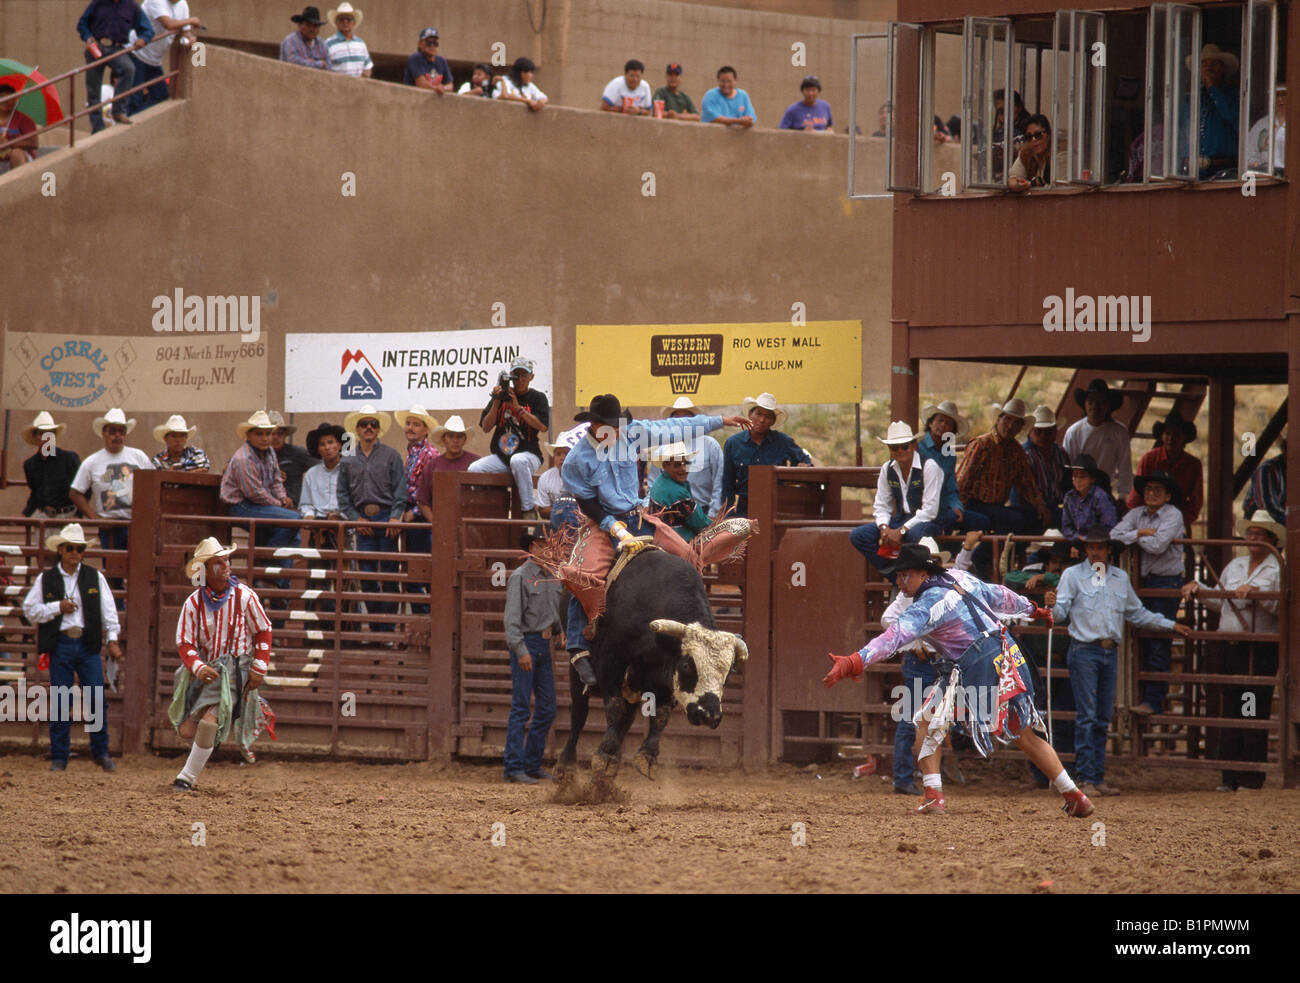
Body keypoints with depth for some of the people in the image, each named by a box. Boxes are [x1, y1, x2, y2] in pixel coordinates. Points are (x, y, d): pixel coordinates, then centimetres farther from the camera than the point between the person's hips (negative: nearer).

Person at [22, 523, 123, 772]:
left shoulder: (95, 577, 8)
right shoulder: (46, 579, 6)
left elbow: (109, 611, 8)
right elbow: (30, 610, 6)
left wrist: (112, 640, -1)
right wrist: (57, 607, -6)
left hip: (88, 644, 0)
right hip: (60, 645, 0)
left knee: (97, 697, -5)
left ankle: (101, 752, 7)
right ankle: (59, 758, 6)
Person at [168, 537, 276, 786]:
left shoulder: (244, 596, -8)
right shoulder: (193, 604, -5)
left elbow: (263, 632, 3)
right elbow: (184, 643, -5)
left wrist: (259, 668, -5)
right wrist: (199, 667, -23)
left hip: (235, 669, -3)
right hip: (204, 669, 3)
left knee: (209, 722, -19)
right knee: (187, 731, 0)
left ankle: (188, 777, -3)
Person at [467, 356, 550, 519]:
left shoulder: (538, 398, 6)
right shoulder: (501, 397, 13)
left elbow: (543, 427, -10)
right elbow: (486, 427, 6)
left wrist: (518, 407, -11)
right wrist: (496, 403, -6)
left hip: (529, 454, -3)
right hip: (500, 456, 3)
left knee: (518, 461, -40)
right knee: (474, 469, -23)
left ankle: (528, 510, -33)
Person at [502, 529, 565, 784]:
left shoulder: (554, 577, 12)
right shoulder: (520, 577, -9)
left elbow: (560, 612, 20)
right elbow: (512, 617, -15)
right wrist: (521, 650, -22)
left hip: (544, 644, 8)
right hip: (525, 642, -8)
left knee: (547, 709, 9)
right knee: (521, 707, -8)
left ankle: (532, 764, 18)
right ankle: (514, 768, -7)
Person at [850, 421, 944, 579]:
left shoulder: (929, 467, -11)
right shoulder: (887, 469, 7)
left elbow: (929, 510, -16)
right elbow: (881, 506, 11)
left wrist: (901, 531, -21)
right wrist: (884, 528, -12)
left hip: (926, 523, -6)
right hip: (899, 521, 6)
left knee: (915, 534, -42)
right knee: (857, 536, -11)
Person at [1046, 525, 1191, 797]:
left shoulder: (1120, 578, 15)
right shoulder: (1073, 575, 1)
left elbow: (1137, 614, 26)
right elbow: (1061, 611, -8)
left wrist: (1171, 625, 26)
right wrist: (1051, 605, -31)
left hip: (1110, 652, 5)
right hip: (1084, 651, -5)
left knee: (1103, 719, 7)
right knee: (1087, 716, -9)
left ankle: (1098, 778, 11)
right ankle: (1085, 778, -9)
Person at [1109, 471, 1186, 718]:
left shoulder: (1173, 515, -6)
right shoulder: (1137, 515, 11)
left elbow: (1158, 545, -17)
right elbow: (1115, 534, -1)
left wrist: (1136, 537, -1)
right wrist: (1141, 533, -11)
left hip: (1167, 581, -6)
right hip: (1143, 581, 6)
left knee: (1159, 643, -8)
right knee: (1143, 642, 8)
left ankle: (1154, 700, -8)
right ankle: (1143, 695, 14)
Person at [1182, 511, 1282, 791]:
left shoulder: (1278, 569, -1)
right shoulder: (1234, 566, 18)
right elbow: (1219, 601, 25)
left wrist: (1256, 593, -23)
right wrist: (1198, 588, 13)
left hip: (1260, 650, -6)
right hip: (1227, 647, 6)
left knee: (1254, 714, -4)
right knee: (1229, 711, 6)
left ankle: (1252, 778, 1)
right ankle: (1229, 776, 11)